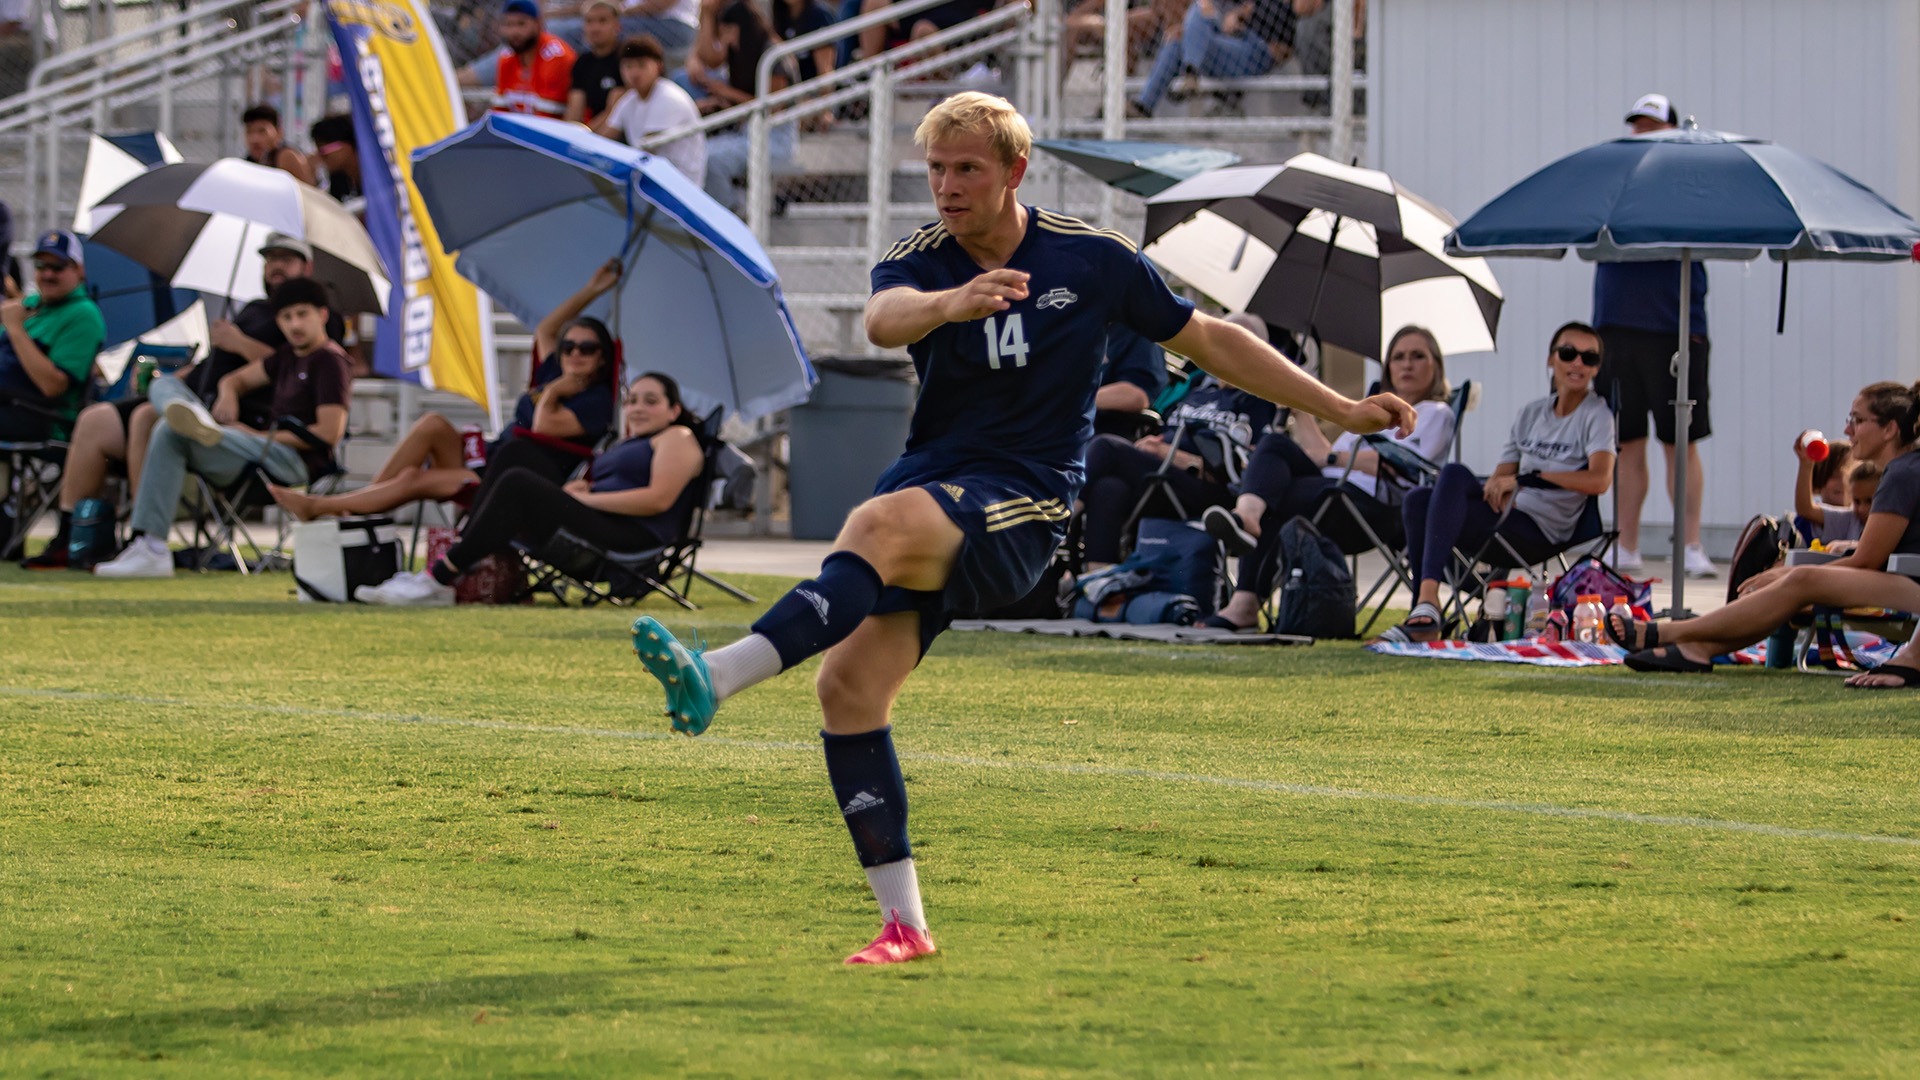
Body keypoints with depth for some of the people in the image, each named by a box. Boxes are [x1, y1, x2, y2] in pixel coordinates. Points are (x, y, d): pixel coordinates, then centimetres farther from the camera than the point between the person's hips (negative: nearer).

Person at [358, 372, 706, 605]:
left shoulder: (677, 439, 6)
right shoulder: (628, 445, 34)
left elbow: (659, 499, -11)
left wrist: (586, 498, -10)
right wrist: (577, 488, 2)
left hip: (633, 538, -9)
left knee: (517, 485, -21)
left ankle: (439, 581, -26)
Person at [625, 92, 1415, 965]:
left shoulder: (1093, 260, 3)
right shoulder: (918, 262, 4)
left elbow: (1208, 341, 16)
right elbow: (883, 319, -22)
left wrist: (1343, 409, 17)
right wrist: (950, 302, -46)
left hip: (1019, 509, -4)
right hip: (926, 493, 4)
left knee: (880, 525, -34)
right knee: (850, 684, -12)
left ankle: (722, 676, -51)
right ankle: (903, 923, -4)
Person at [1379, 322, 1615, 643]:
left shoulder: (1595, 415, 1)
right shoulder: (1531, 414, 21)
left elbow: (1600, 479, -17)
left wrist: (1528, 478, -19)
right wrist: (1498, 489, -5)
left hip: (1541, 527, -6)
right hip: (1508, 512, 6)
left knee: (1454, 473, -29)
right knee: (1419, 500, -20)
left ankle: (1428, 593, -40)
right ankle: (1424, 616, -28)